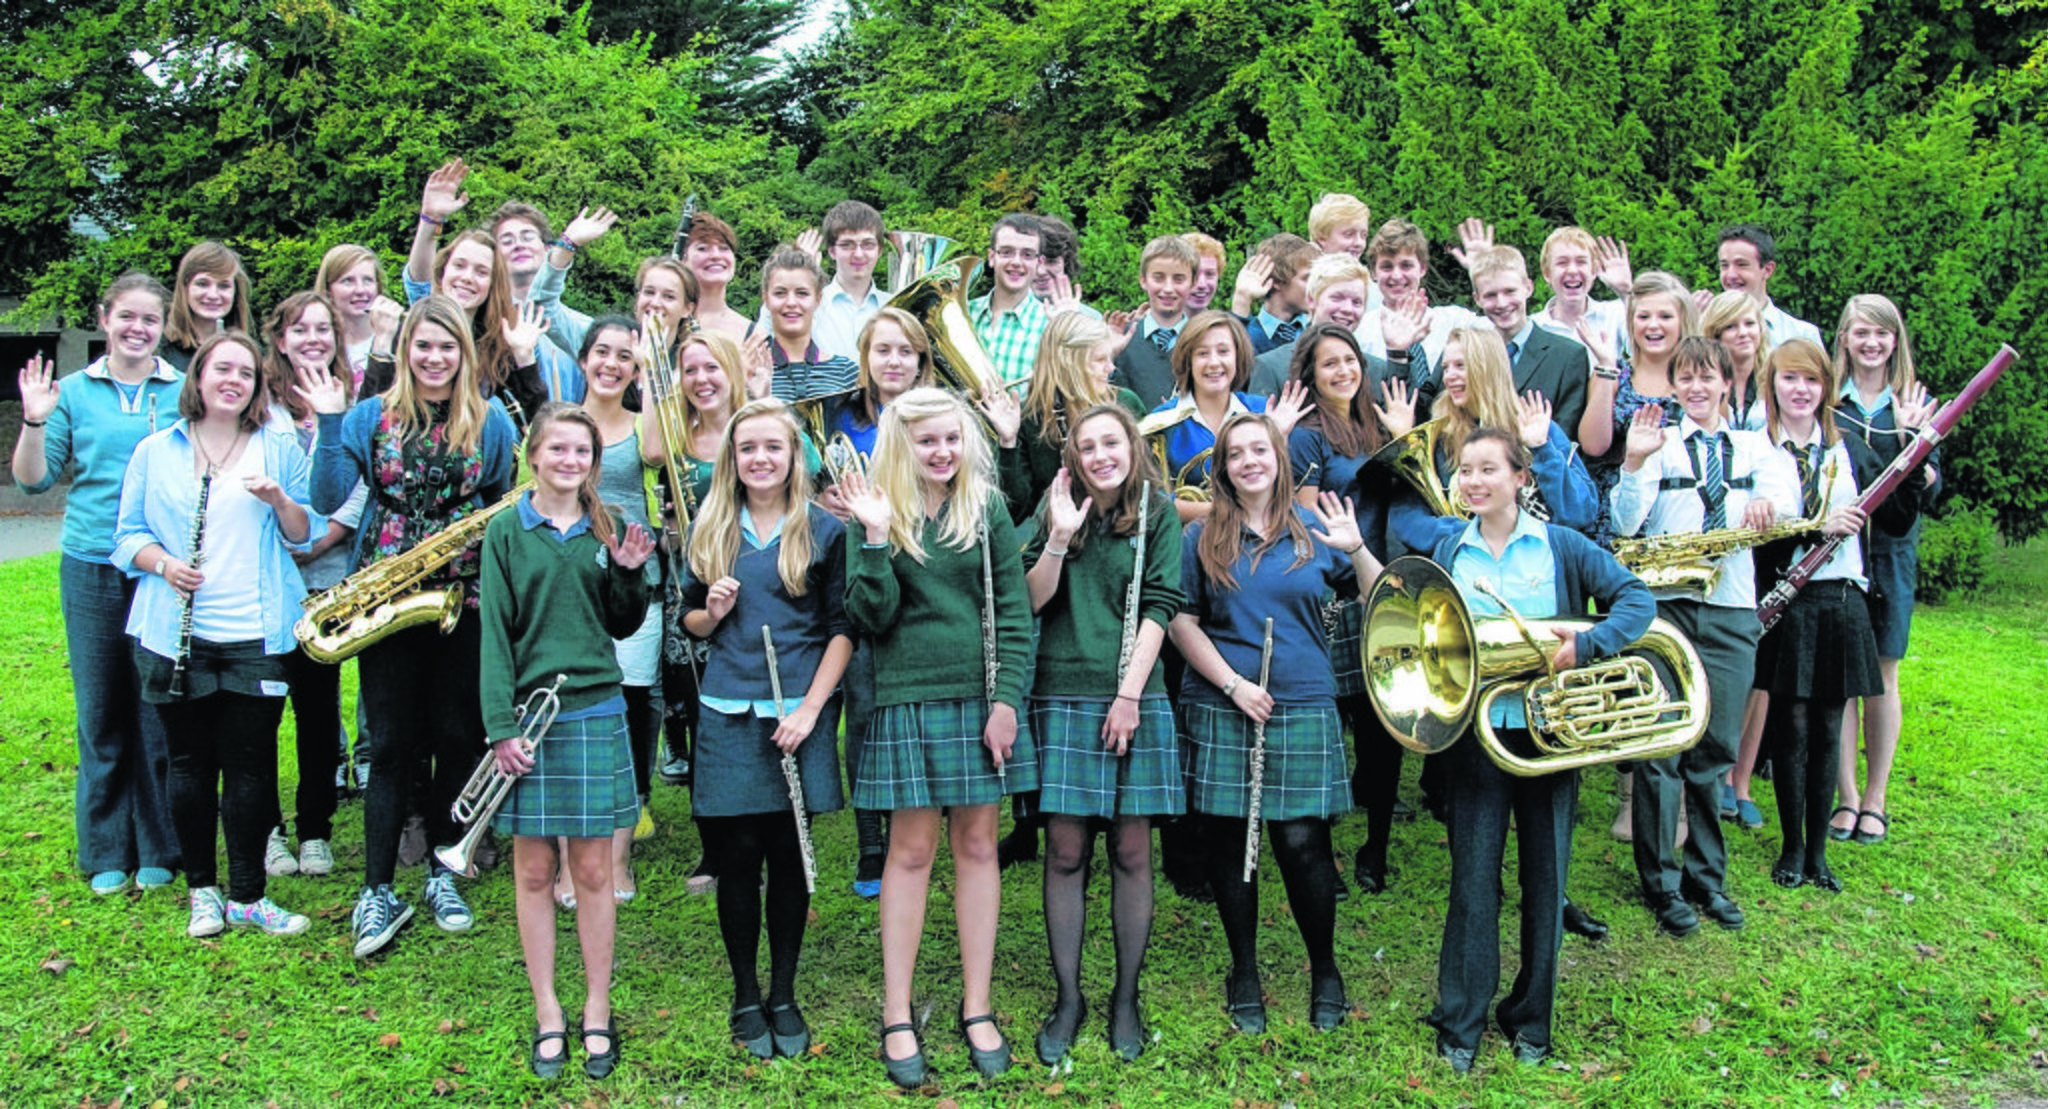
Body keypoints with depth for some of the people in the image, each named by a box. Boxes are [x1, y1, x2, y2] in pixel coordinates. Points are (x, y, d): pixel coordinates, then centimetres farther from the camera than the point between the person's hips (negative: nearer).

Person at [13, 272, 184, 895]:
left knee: (160, 710, 1)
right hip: (91, 569, 1)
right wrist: (35, 422, -10)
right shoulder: (75, 391, 6)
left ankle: (157, 850, 14)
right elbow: (35, 480, 5)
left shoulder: (185, 391, 5)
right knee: (101, 711, 5)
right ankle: (106, 853, 16)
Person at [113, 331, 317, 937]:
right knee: (189, 763, 8)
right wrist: (162, 563, -10)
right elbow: (129, 534, 9)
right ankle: (202, 890, 21)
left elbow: (304, 536, 6)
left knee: (250, 765, 1)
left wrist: (280, 500, -14)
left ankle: (247, 897, 12)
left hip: (255, 637, -1)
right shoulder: (156, 452, 8)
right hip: (175, 634, 1)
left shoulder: (281, 448, 7)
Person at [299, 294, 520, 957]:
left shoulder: (490, 422, 4)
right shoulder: (371, 416, 2)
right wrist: (330, 424, -14)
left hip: (465, 599, 1)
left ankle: (443, 873, 23)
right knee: (392, 743, 1)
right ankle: (378, 891, 6)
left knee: (458, 738, 7)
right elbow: (328, 499, -8)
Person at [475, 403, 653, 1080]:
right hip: (527, 713, -1)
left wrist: (629, 573, -7)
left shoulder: (608, 529, 8)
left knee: (593, 871, 6)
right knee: (534, 871, 5)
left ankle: (597, 1012, 17)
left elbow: (622, 626, 11)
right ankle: (547, 1015, 17)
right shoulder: (506, 531, 1)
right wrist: (501, 726, -9)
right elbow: (494, 635, -2)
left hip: (594, 712, 1)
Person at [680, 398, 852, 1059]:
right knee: (736, 857, 4)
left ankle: (784, 995, 19)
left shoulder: (823, 530, 0)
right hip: (728, 714, 2)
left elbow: (842, 629, -1)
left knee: (787, 856, 5)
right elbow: (691, 621, 16)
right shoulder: (711, 531, 8)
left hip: (799, 711, -2)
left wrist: (810, 709, -10)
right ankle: (745, 996, 19)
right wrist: (712, 612, -7)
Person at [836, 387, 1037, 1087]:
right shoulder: (881, 512, 1)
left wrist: (1005, 700, -5)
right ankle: (897, 1016, 12)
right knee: (911, 850, 2)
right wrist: (876, 538, -18)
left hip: (980, 697, 2)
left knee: (977, 844, 7)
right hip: (907, 700, -1)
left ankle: (977, 1008, 17)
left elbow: (1014, 610, 3)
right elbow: (873, 616, -7)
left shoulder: (987, 508, 4)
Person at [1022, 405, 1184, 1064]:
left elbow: (1160, 607, -2)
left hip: (1133, 699, -1)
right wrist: (1061, 537, -12)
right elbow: (1031, 601, 0)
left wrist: (1129, 694, -10)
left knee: (1131, 851, 3)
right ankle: (1067, 998, 11)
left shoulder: (1158, 513, 4)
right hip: (1062, 697, 1)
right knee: (1065, 851, 1)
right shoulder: (1058, 509, 8)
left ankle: (1126, 997, 15)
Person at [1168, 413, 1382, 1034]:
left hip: (1303, 708, 0)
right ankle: (1244, 973, 22)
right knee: (1229, 843, 6)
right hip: (1219, 709, 0)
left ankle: (1325, 971, 17)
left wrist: (1357, 550, -14)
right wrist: (1233, 685, -8)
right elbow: (1181, 622, 1)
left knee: (1303, 843, -3)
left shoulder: (1314, 531, 6)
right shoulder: (1202, 537, 4)